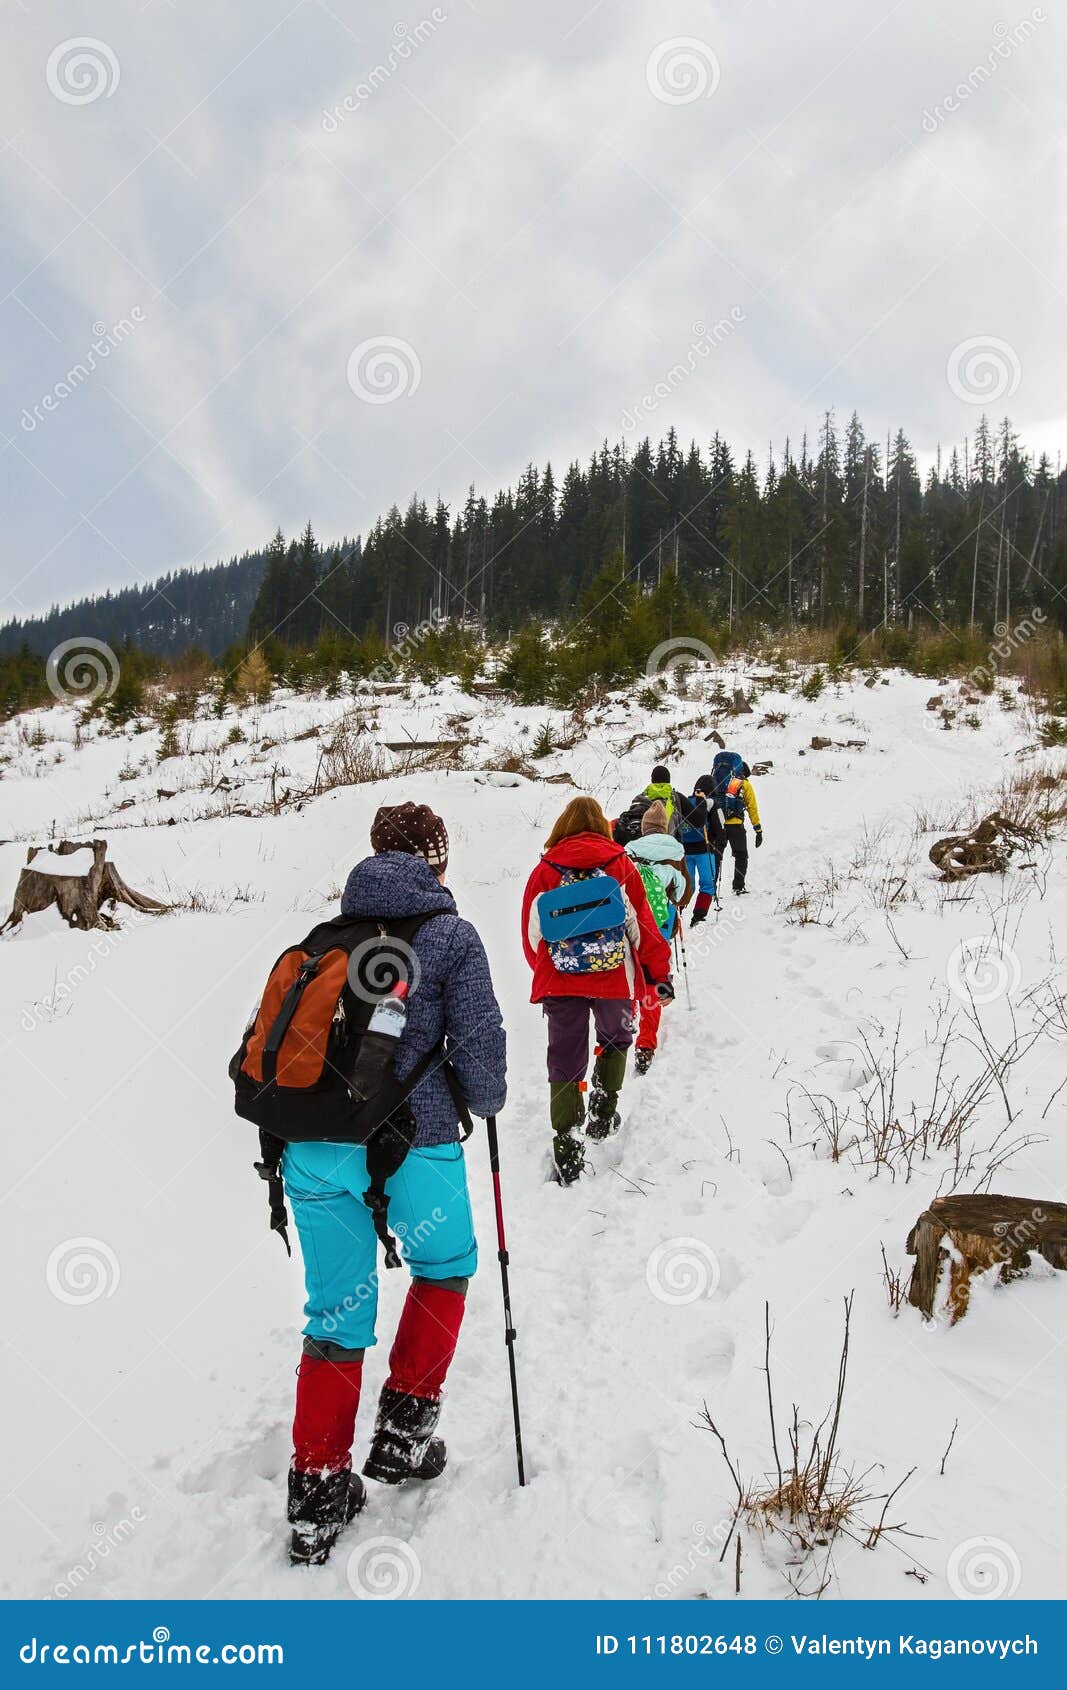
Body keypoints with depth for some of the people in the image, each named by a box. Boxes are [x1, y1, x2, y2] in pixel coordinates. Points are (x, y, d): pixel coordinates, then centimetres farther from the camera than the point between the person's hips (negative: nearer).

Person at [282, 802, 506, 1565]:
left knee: (336, 1314, 15)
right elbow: (478, 1040, -5)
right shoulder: (451, 936, -2)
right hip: (408, 1143, -4)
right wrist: (487, 1100, 16)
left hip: (312, 1148, 4)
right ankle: (405, 1430, 23)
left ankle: (319, 1492, 18)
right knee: (445, 1267, 23)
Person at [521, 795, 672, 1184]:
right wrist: (658, 972, 12)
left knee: (565, 1060, 7)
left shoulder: (545, 871, 1)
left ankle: (566, 1143, -1)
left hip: (559, 982, 0)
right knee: (616, 1038, 27)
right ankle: (603, 1110, 19)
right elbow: (642, 923, 1)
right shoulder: (619, 865, -1)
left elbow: (532, 934, 7)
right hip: (614, 978, 0)